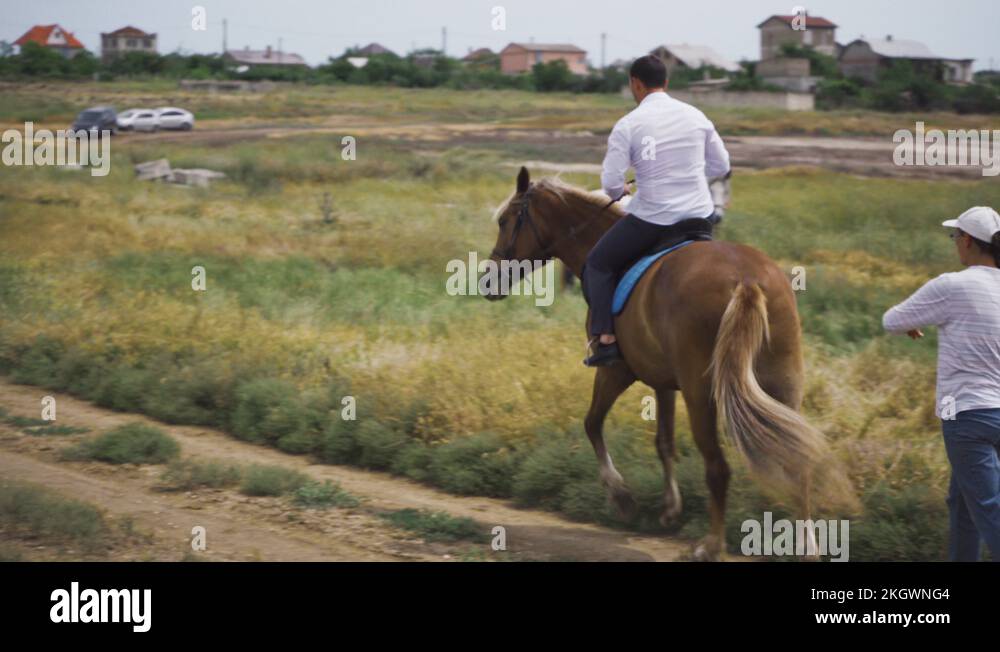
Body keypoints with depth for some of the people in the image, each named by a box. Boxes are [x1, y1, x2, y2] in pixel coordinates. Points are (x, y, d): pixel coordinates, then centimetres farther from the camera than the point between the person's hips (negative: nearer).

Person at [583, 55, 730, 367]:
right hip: (699, 216, 4)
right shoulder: (696, 116, 3)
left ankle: (606, 340, 1)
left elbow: (610, 182, -12)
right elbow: (720, 166, 12)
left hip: (652, 219, -4)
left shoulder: (628, 125, -10)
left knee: (598, 263, 14)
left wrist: (619, 192, 11)